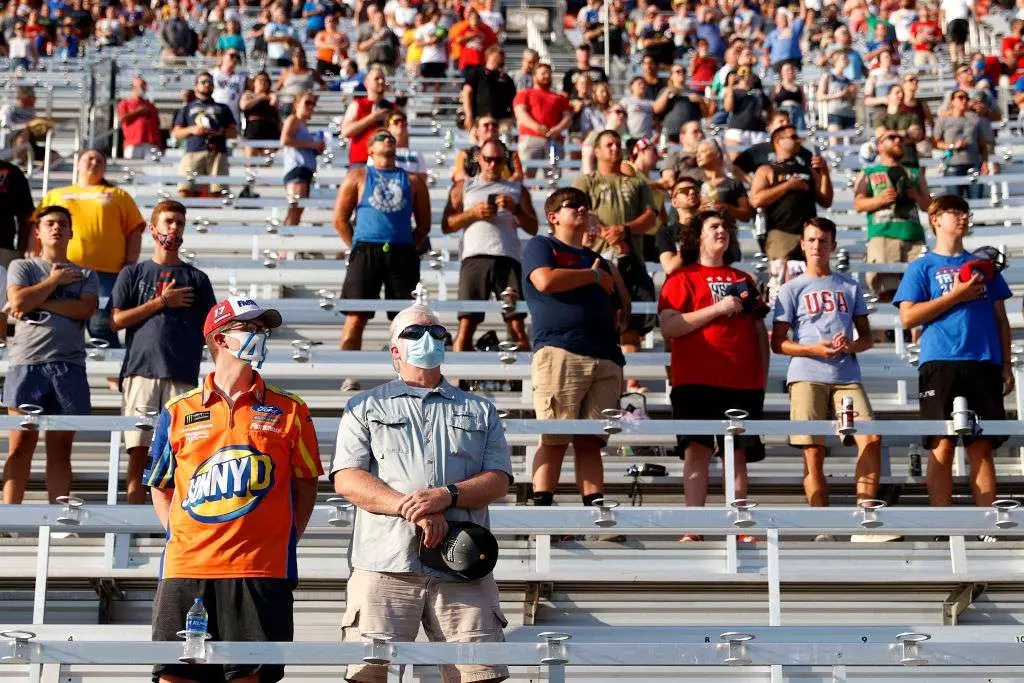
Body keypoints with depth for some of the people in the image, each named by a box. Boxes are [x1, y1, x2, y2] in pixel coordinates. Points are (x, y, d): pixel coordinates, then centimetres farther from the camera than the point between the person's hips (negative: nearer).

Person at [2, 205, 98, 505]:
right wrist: (55, 280, 4)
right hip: (26, 363, -2)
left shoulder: (85, 275, 18)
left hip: (68, 364, 2)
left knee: (61, 448, 2)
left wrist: (38, 302, -5)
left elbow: (86, 308, -2)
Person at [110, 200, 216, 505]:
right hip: (141, 371, 0)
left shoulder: (197, 279, 16)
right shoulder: (133, 273, 15)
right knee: (138, 451, -3)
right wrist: (162, 302, 0)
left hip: (183, 376, 0)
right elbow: (116, 320, 4)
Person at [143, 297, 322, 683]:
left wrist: (284, 542, 2)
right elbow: (160, 488, 19)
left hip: (261, 570, -1)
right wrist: (179, 538, 5)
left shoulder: (289, 411, 9)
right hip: (185, 568, 1)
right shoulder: (178, 413, 11)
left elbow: (305, 484, 12)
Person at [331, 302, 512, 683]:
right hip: (385, 565, -1)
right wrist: (411, 509, -10)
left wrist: (446, 496, -9)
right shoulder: (366, 407, 17)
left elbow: (499, 480, 11)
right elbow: (347, 479, 4)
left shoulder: (480, 411, 23)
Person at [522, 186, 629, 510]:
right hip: (559, 353, -5)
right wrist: (594, 276, 3)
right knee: (554, 439, -10)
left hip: (605, 359, 5)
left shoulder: (599, 260, 31)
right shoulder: (541, 246, 13)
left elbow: (622, 308, 33)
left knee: (590, 442, 0)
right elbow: (546, 281, -8)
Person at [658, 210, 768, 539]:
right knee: (697, 449, -11)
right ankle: (693, 530, -11)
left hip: (743, 381, 4)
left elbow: (760, 331, 23)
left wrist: (762, 375, 14)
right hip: (696, 380, -4)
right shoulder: (682, 278, 5)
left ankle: (741, 528, 5)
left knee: (738, 453, 3)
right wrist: (717, 309, -13)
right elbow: (668, 327, -9)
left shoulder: (743, 280, 21)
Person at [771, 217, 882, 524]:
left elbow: (867, 337, 19)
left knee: (871, 439, -14)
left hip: (847, 376, 2)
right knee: (814, 452, -6)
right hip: (806, 376, -2)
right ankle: (823, 530, -3)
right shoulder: (792, 289, 10)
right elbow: (778, 343, 5)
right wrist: (814, 349, -12)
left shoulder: (849, 287, 18)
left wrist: (851, 345, -5)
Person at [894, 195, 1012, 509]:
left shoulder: (982, 264, 19)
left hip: (984, 364, 3)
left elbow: (1000, 318, 19)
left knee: (982, 447, 3)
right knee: (943, 445, -5)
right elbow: (908, 317, -3)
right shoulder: (922, 267, 8)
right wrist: (955, 296, -7)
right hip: (941, 363, -3)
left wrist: (1006, 364, 10)